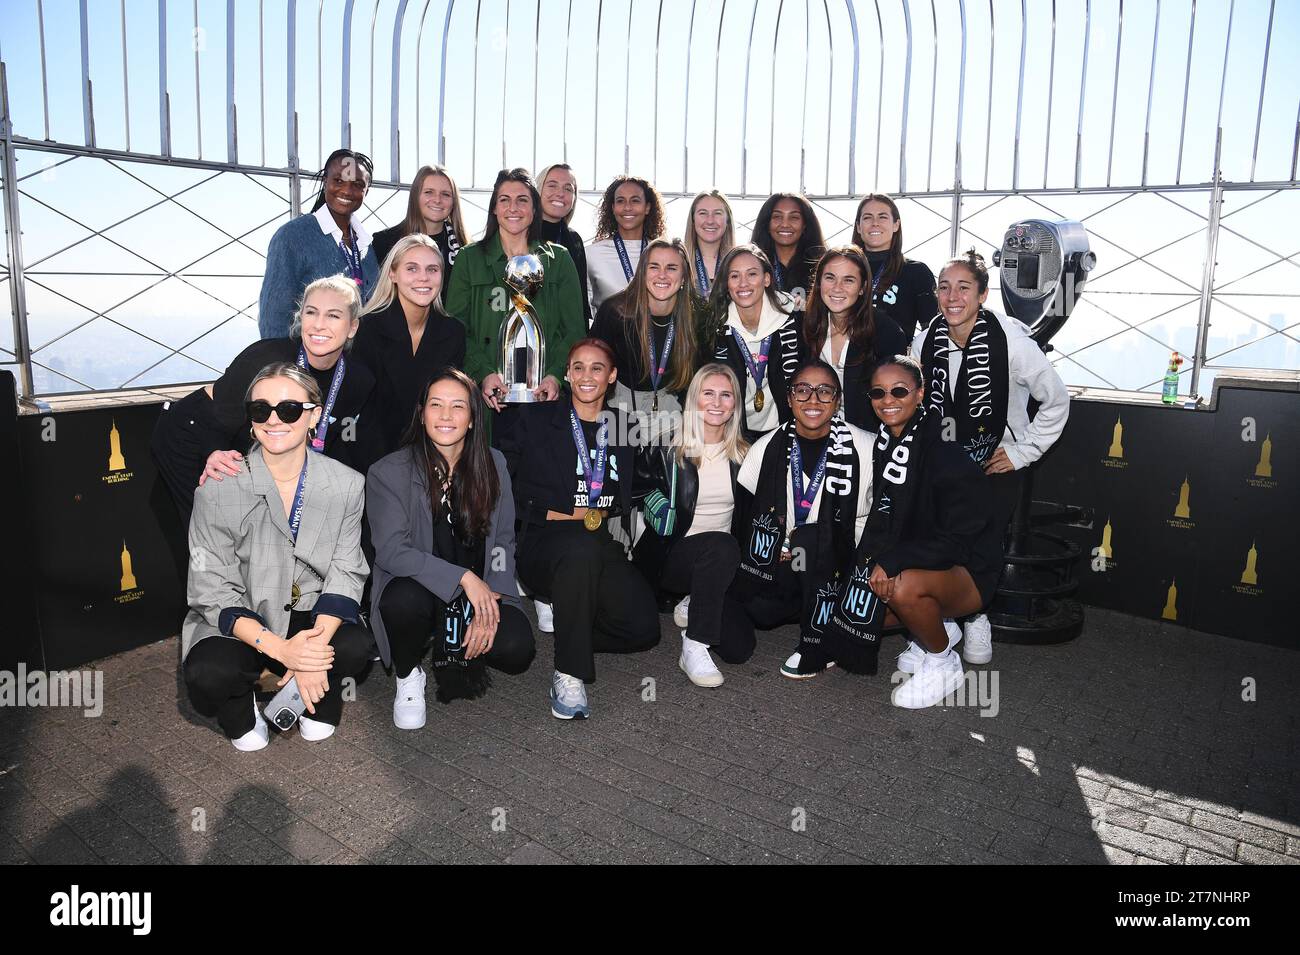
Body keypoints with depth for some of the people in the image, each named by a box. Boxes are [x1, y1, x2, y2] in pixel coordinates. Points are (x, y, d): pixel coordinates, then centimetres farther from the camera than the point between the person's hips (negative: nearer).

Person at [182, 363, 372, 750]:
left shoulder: (347, 485, -7)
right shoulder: (218, 490, -14)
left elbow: (345, 574, -8)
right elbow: (212, 591, -14)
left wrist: (316, 644, -27)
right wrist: (278, 647, -30)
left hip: (312, 616, 1)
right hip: (240, 620, -1)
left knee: (356, 646, -29)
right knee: (207, 675, -31)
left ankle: (318, 703, 8)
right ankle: (241, 711, 8)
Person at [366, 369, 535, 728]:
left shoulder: (493, 465, 2)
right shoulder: (389, 473, -9)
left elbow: (503, 542, 1)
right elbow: (391, 551, -17)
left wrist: (489, 604, -13)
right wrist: (464, 577, -26)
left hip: (481, 592, 2)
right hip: (416, 587, -2)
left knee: (516, 649, -24)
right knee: (404, 597, -37)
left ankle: (456, 650, 13)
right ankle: (408, 677, -3)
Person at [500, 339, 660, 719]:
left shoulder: (624, 430, 14)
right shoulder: (535, 418, 7)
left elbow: (629, 502, 17)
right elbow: (502, 482, 4)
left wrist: (601, 514, 3)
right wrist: (550, 513, 0)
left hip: (603, 550, 3)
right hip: (543, 543, -3)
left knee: (643, 627, -20)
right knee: (581, 546, -39)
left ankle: (563, 617, 9)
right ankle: (568, 675, -26)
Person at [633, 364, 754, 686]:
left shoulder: (743, 453, 7)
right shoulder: (668, 447, -4)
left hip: (722, 563, 4)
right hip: (669, 556, -4)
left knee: (740, 648, -12)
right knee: (721, 545, -37)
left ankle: (694, 605, 18)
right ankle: (694, 648, -27)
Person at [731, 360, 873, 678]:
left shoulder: (864, 447, -10)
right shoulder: (768, 447, -3)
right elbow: (744, 513, 1)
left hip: (837, 558, -2)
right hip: (784, 558, 3)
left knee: (817, 536, -32)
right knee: (759, 610, -20)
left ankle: (818, 640, -15)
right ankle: (810, 609, 12)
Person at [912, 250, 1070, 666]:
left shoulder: (1012, 341, -18)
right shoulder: (925, 342, -6)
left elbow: (1057, 401, -9)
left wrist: (1023, 451, -9)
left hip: (997, 462, -3)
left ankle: (976, 615, 14)